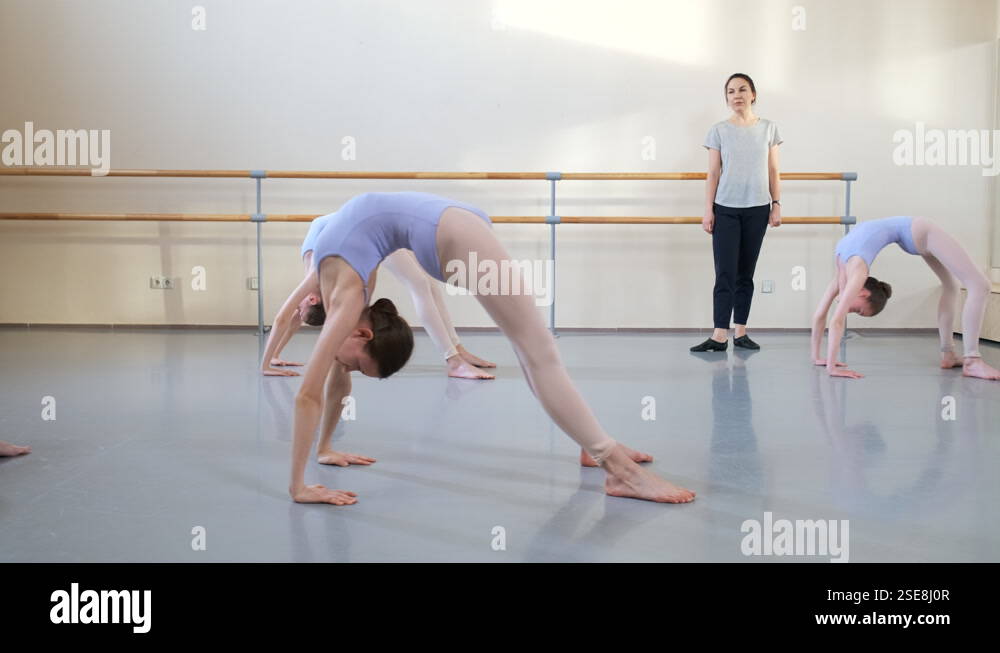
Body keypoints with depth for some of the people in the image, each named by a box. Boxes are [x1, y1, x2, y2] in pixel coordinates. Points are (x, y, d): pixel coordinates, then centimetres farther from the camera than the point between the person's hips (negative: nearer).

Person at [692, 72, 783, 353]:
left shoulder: (768, 128, 6)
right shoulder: (719, 130, 2)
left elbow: (773, 171, 8)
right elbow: (713, 174, 2)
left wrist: (777, 205, 2)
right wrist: (708, 210, -3)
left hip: (757, 209, 2)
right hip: (726, 209, -2)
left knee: (746, 273, 7)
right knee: (725, 273, -7)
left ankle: (741, 333, 11)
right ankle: (719, 336, -10)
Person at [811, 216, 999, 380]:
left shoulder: (856, 271, -27)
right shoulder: (842, 273, -7)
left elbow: (837, 321, -29)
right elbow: (819, 315, 2)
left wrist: (831, 366, -28)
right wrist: (816, 357, 6)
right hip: (910, 233, 8)